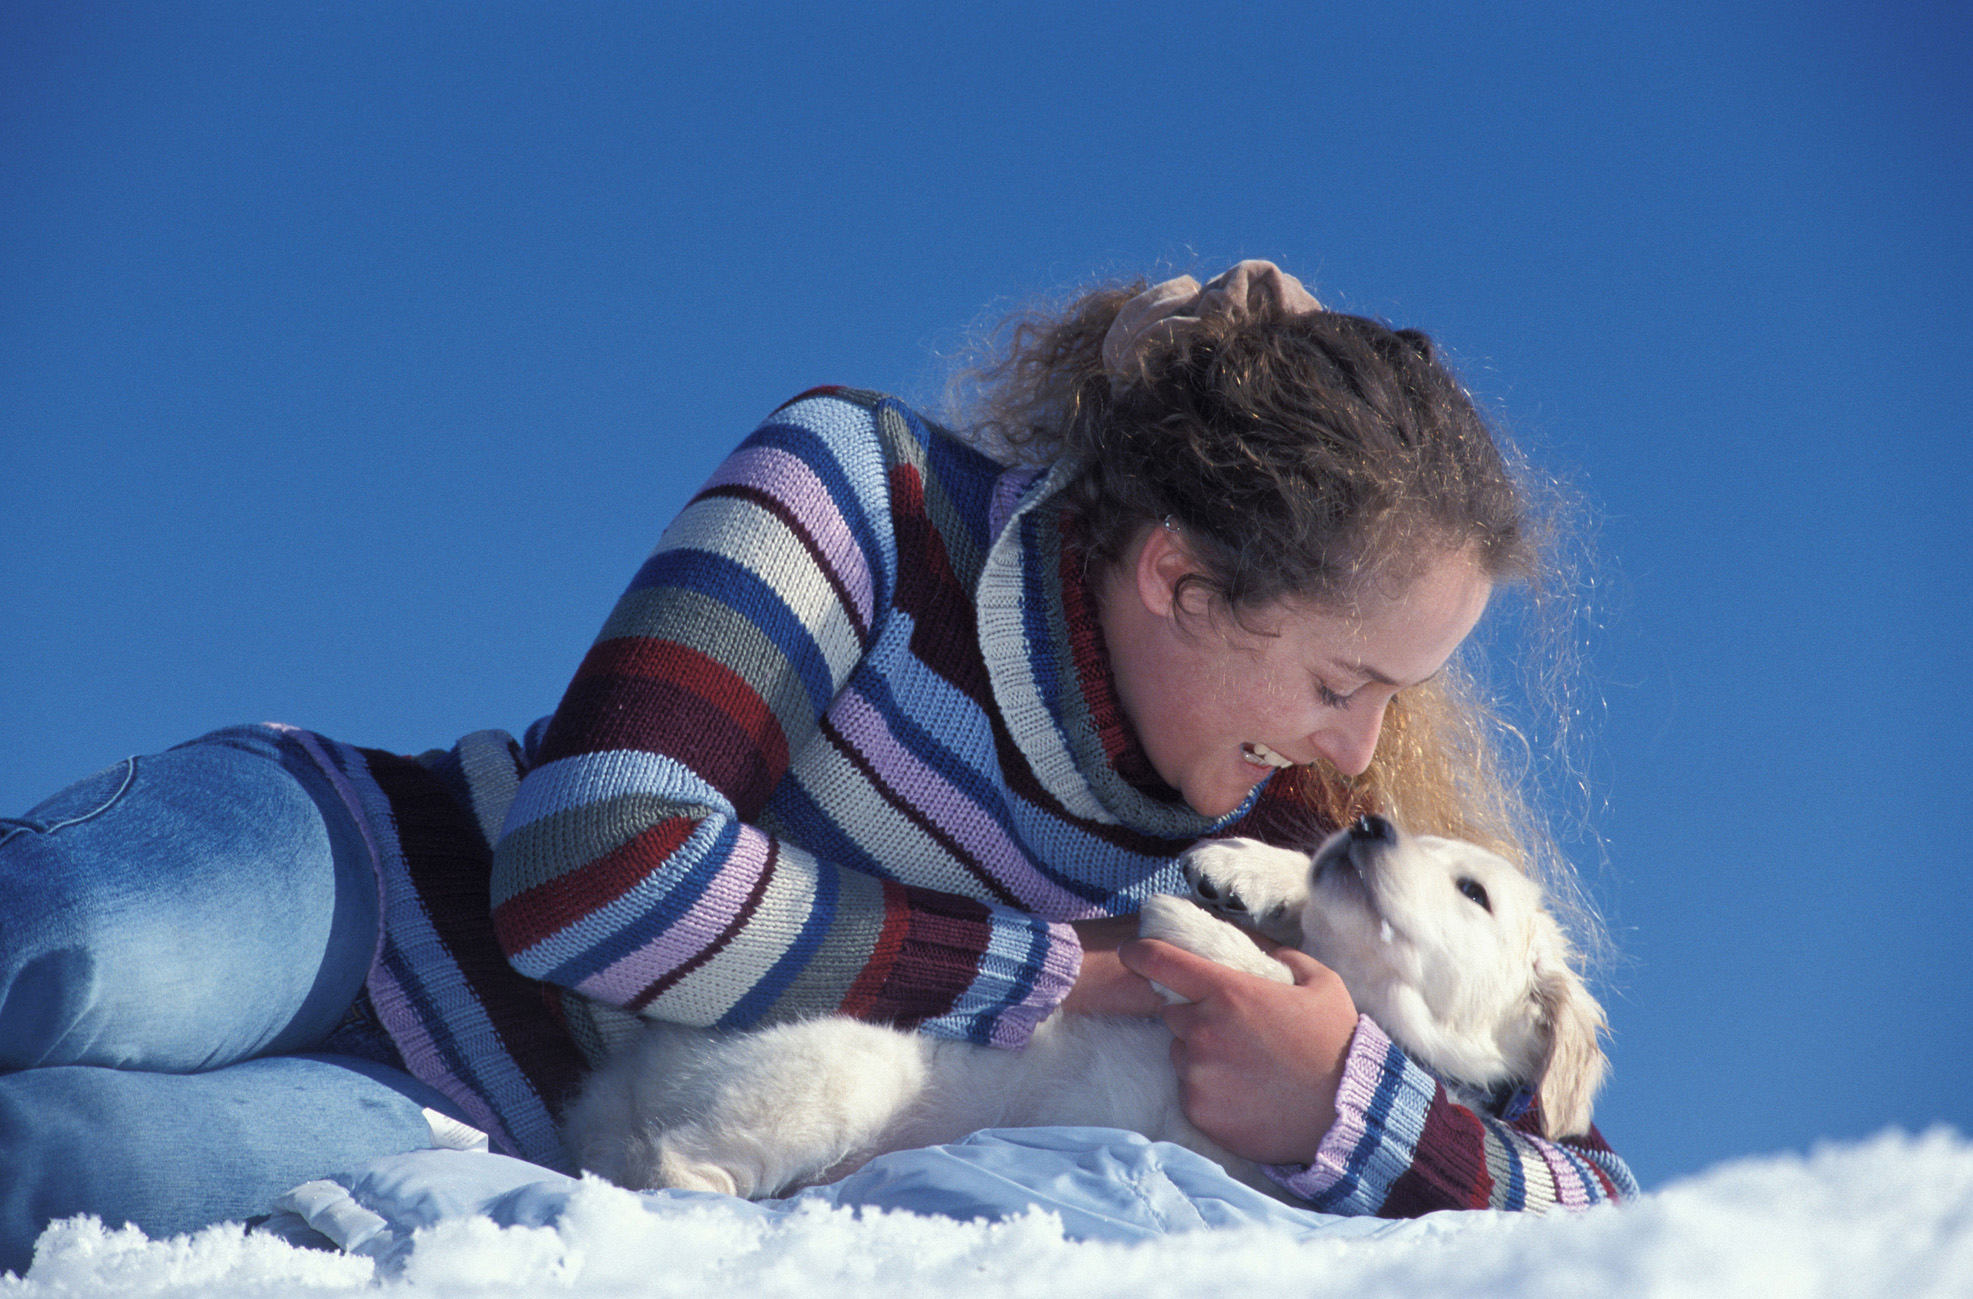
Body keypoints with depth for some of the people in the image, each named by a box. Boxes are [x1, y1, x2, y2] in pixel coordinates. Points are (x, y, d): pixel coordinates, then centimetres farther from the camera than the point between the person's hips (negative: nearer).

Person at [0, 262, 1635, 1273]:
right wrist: (1038, 977, -16)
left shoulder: (1270, 859, 0)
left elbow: (1605, 1215, -1)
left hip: (508, 1169, 2)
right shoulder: (876, 491, -11)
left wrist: (1346, 1114, -21)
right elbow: (600, 862, -22)